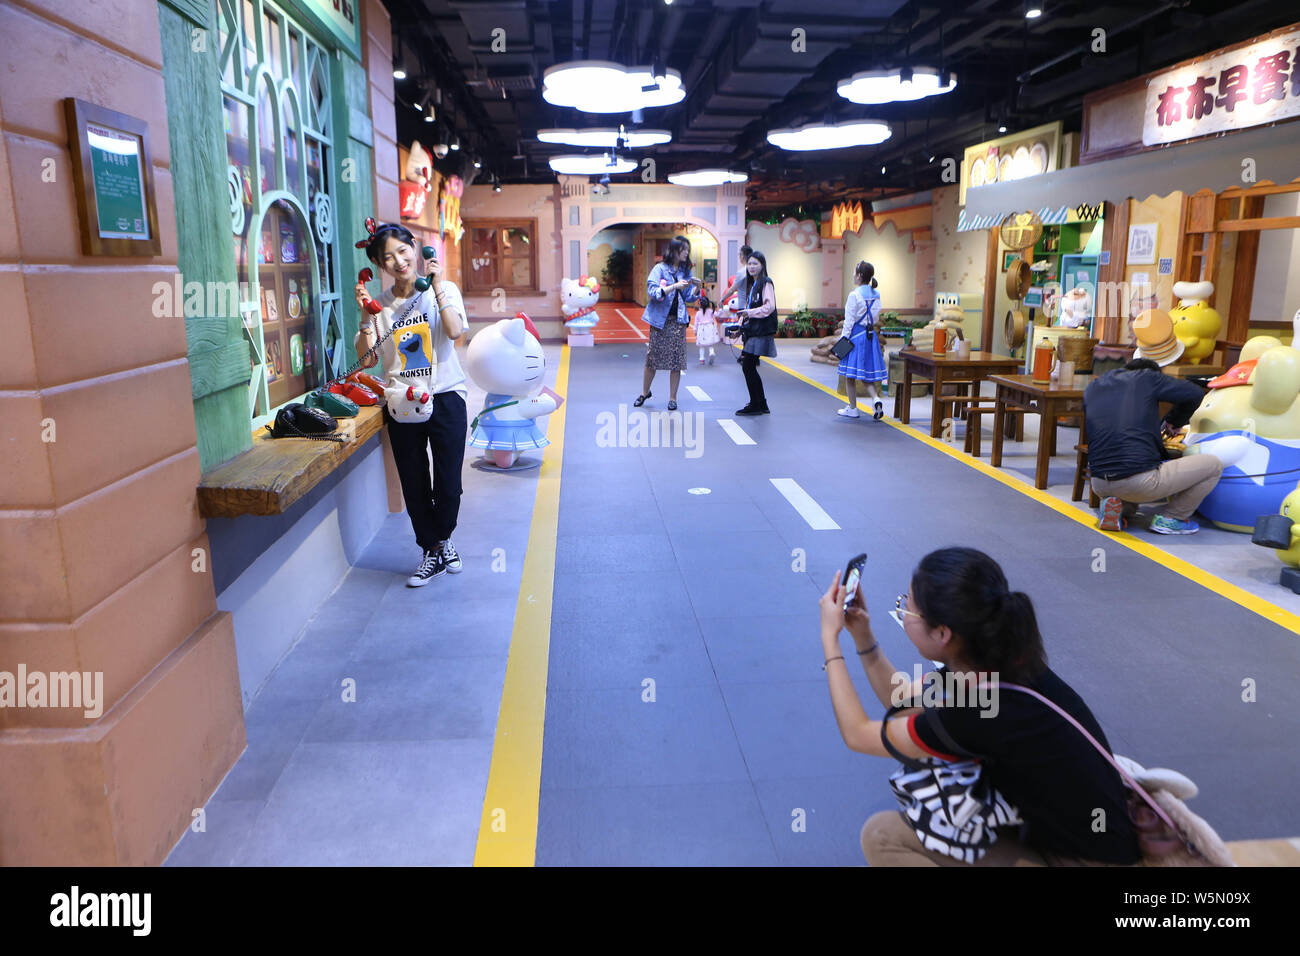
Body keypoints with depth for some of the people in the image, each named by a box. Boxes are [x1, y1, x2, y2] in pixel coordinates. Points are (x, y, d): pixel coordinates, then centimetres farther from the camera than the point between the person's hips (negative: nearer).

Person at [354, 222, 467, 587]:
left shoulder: (444, 290, 0)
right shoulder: (380, 303, 6)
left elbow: (455, 331, -20)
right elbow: (367, 359, 0)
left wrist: (437, 286, -19)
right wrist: (366, 316, -11)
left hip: (445, 396, -2)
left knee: (449, 483, 1)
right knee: (414, 484, 7)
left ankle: (443, 538, 29)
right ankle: (431, 551, 24)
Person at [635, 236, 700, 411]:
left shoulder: (685, 271, 10)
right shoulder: (660, 268, -4)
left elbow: (689, 297, 10)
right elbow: (652, 291, -15)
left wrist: (697, 288, -9)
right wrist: (675, 286, -23)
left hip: (678, 320, 3)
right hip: (660, 319, -3)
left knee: (676, 360, 0)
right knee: (652, 357, 4)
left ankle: (672, 398, 9)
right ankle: (644, 392, 24)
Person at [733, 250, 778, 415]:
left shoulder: (766, 282, -8)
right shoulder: (751, 284, 19)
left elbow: (769, 307, -17)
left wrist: (749, 312, -20)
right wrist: (740, 326, 15)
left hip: (761, 331, -9)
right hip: (752, 330, 9)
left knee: (748, 366, -10)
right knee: (747, 366, 8)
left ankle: (756, 405, -1)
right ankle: (761, 405, 16)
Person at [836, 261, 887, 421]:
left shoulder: (855, 295, -13)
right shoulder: (875, 294, 7)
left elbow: (850, 320, -13)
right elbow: (876, 318, 12)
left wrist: (844, 338, -8)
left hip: (856, 335, -7)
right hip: (871, 334, 7)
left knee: (850, 374, 4)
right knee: (866, 373, 11)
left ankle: (852, 409, 10)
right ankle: (876, 399, -11)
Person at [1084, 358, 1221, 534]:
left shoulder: (1091, 389, 18)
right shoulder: (1147, 377, 5)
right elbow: (1195, 393, 9)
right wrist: (1173, 421, 28)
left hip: (1100, 484, 6)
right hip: (1141, 482, -5)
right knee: (1214, 465, 12)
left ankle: (1119, 506, 11)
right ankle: (1170, 519, 12)